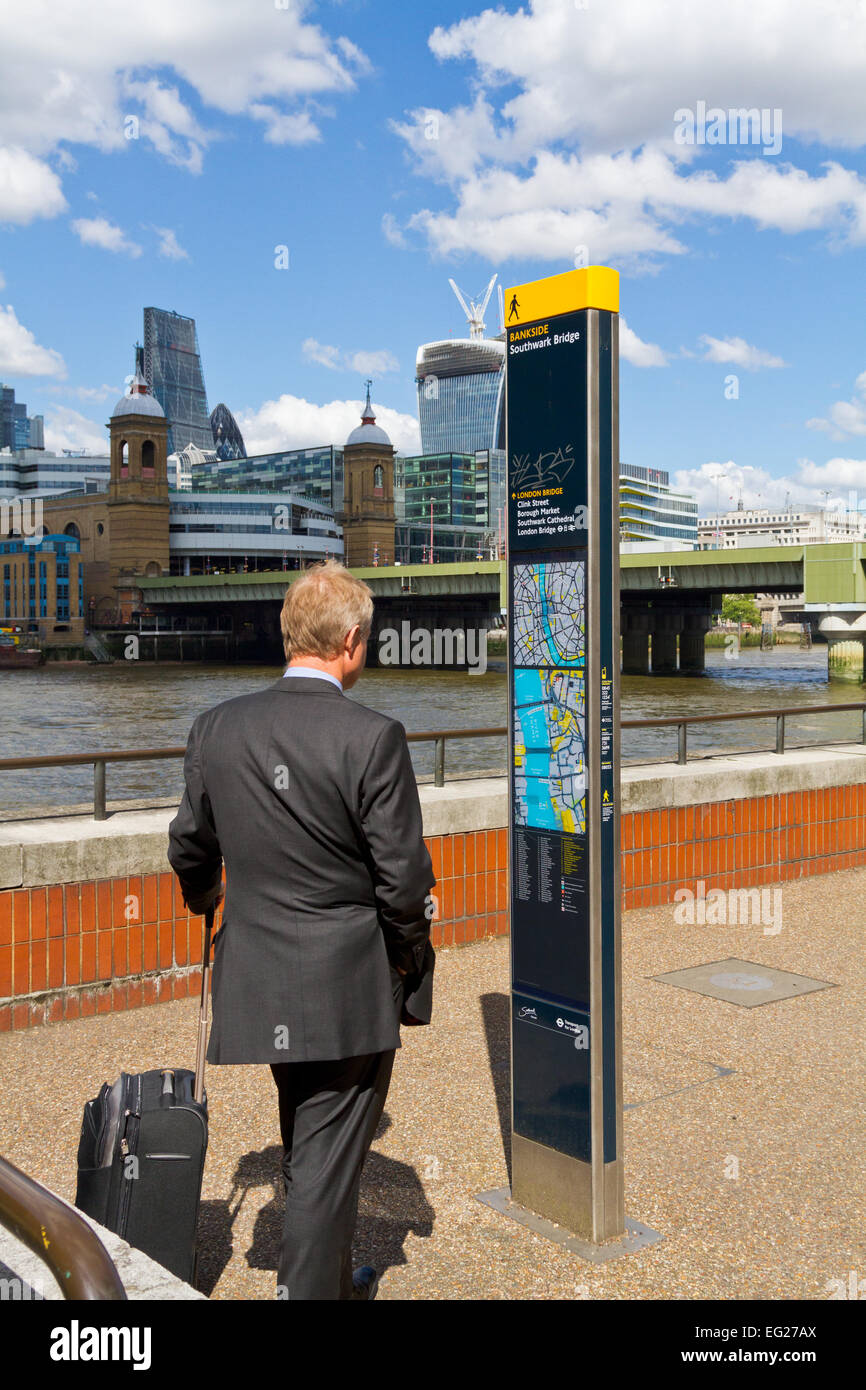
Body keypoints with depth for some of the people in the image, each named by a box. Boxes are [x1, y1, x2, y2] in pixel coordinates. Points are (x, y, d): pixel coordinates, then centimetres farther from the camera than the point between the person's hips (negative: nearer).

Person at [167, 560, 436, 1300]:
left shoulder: (216, 728, -4)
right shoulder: (373, 738, -19)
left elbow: (189, 850, 8)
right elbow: (402, 877, -16)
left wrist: (208, 901, 29)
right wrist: (410, 957, 3)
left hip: (257, 979, 6)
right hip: (348, 986, -6)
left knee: (306, 1147, 25)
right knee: (329, 1153, 9)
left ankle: (331, 1276, 43)